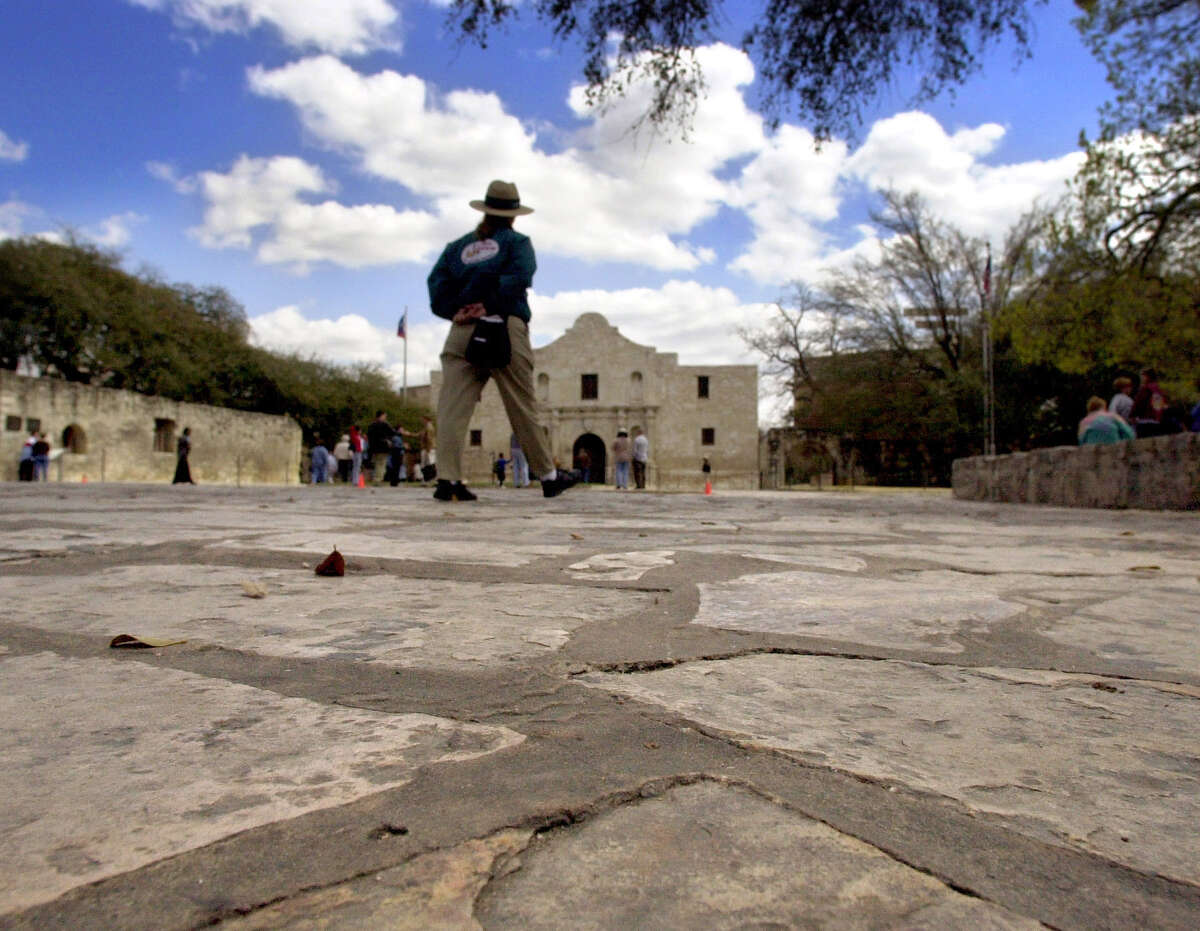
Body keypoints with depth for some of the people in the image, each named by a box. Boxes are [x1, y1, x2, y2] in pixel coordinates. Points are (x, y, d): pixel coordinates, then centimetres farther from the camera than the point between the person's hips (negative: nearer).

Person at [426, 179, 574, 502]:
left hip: (462, 331, 3)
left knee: (453, 406, -3)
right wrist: (489, 306, -9)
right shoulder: (517, 242, 10)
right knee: (523, 408, 3)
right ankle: (548, 476, 12)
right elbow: (519, 277, -9)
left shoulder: (458, 246, 20)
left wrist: (456, 311, -2)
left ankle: (448, 478, -13)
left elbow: (436, 283, 7)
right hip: (505, 329, -3)